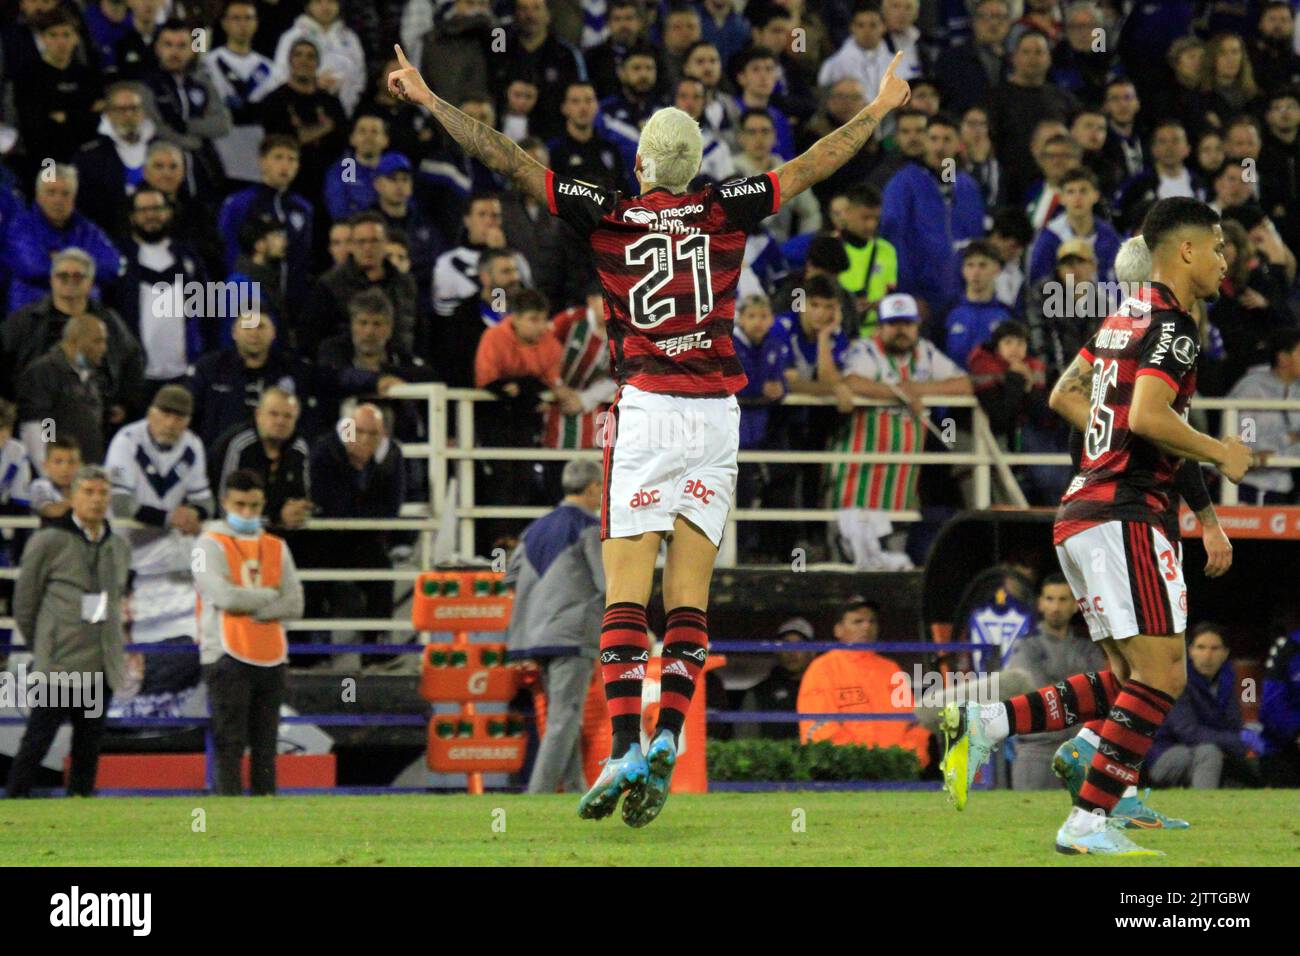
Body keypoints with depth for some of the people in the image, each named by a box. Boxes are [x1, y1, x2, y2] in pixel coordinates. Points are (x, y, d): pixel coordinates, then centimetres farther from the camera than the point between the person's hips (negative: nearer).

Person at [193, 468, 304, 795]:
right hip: (228, 657, -5)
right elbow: (225, 596, -14)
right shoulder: (211, 544, 1)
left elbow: (294, 604, 5)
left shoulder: (276, 547, 16)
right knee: (230, 744, -8)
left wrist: (252, 608, -8)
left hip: (271, 658, 5)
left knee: (265, 745, 6)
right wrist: (269, 595, 0)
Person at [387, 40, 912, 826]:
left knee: (626, 596, -4)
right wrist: (880, 109, 32)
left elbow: (507, 160, 4)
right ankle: (668, 740, -11)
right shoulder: (726, 212, 5)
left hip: (644, 409, -2)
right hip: (717, 415, 2)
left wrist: (428, 100, 13)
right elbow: (813, 167, 18)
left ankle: (625, 749, -16)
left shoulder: (608, 217, 0)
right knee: (689, 599, 4)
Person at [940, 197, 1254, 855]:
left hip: (1082, 514, 10)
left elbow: (1065, 395, 26)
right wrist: (1218, 453, -11)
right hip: (1125, 517, -10)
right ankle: (1088, 821, -10)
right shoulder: (1172, 325, -11)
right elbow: (1149, 415, -24)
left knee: (1126, 681, 12)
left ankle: (984, 725, 4)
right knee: (1162, 676, -8)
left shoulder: (1125, 317, 18)